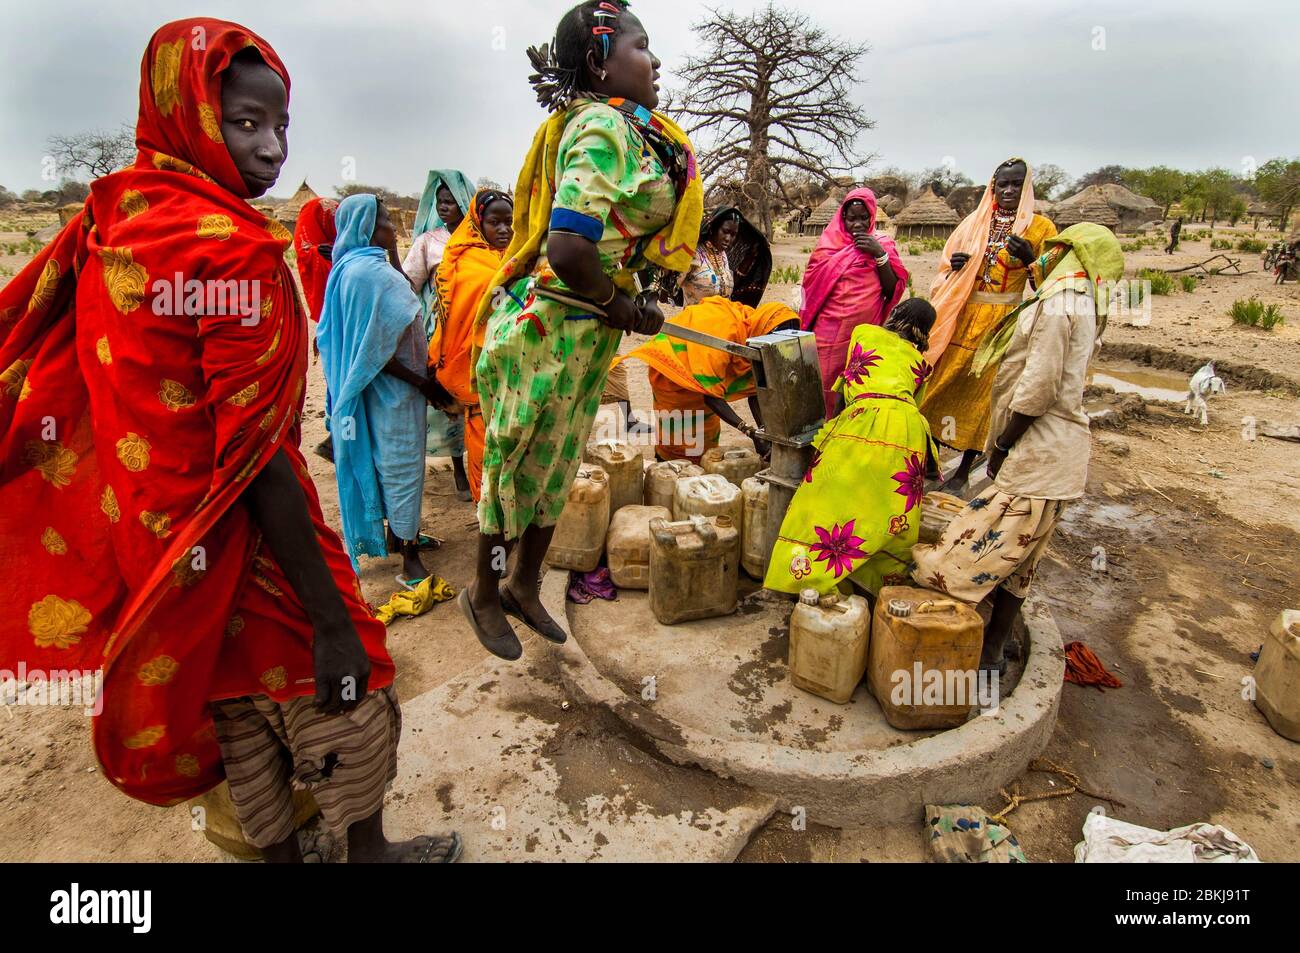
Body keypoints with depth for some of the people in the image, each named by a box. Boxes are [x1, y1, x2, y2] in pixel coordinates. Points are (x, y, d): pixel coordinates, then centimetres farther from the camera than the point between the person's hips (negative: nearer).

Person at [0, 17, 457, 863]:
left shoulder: (113, 220, 3)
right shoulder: (232, 250, -22)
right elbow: (257, 459, -25)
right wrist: (332, 619, -21)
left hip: (147, 527, 8)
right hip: (241, 540, -8)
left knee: (241, 711, 22)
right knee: (346, 697, 14)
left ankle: (279, 847, 44)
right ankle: (367, 847, 36)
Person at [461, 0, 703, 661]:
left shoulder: (618, 125, 14)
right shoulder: (604, 127, -17)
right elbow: (568, 251, -30)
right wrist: (620, 306, -14)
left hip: (587, 332, 9)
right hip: (552, 328, -9)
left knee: (556, 468, 18)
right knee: (518, 466, 6)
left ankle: (524, 586, 37)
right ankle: (484, 596, 28)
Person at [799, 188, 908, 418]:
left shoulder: (882, 244, 8)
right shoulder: (828, 242, 7)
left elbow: (893, 290, 1)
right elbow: (812, 285, 11)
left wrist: (880, 255, -9)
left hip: (866, 331, 0)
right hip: (829, 330, 0)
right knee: (825, 384, -1)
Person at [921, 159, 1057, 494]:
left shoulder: (1041, 227, 1)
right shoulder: (974, 222, 10)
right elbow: (946, 273, 18)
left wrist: (1030, 260, -21)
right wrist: (953, 266, -5)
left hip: (1001, 323, -3)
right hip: (959, 318, 3)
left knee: (981, 394, 1)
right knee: (939, 385, 2)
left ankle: (963, 471, 12)